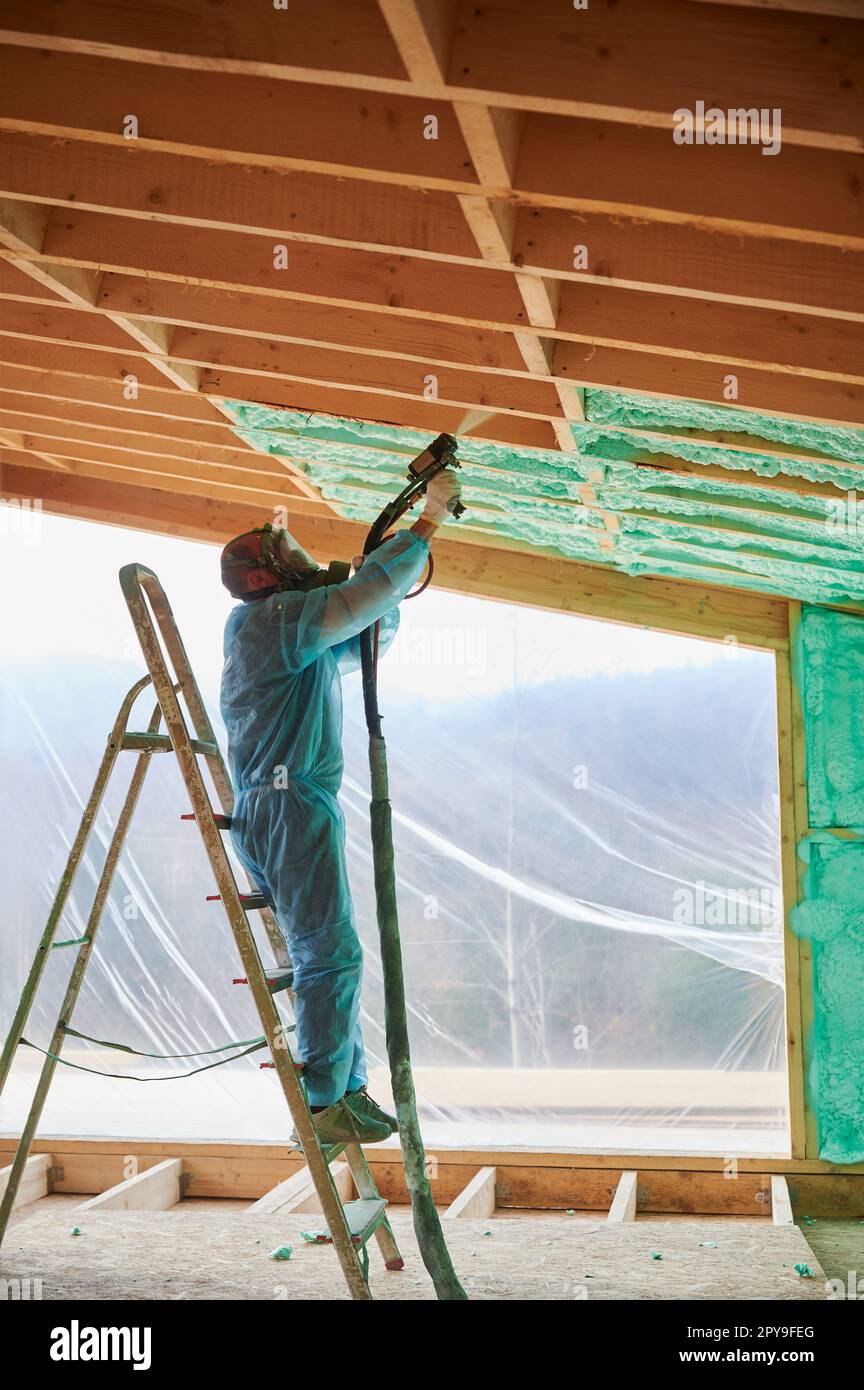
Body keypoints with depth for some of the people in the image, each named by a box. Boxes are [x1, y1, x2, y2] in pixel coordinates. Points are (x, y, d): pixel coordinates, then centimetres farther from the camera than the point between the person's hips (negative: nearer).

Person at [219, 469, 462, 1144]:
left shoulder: (298, 632, 22)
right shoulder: (273, 617, -8)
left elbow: (370, 640, 32)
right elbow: (364, 593, -17)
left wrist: (392, 593, 16)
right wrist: (430, 520, -10)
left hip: (286, 808, 11)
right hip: (290, 805, -11)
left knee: (329, 955, 12)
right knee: (330, 954, -10)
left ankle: (349, 1091, 17)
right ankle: (322, 1109, -7)